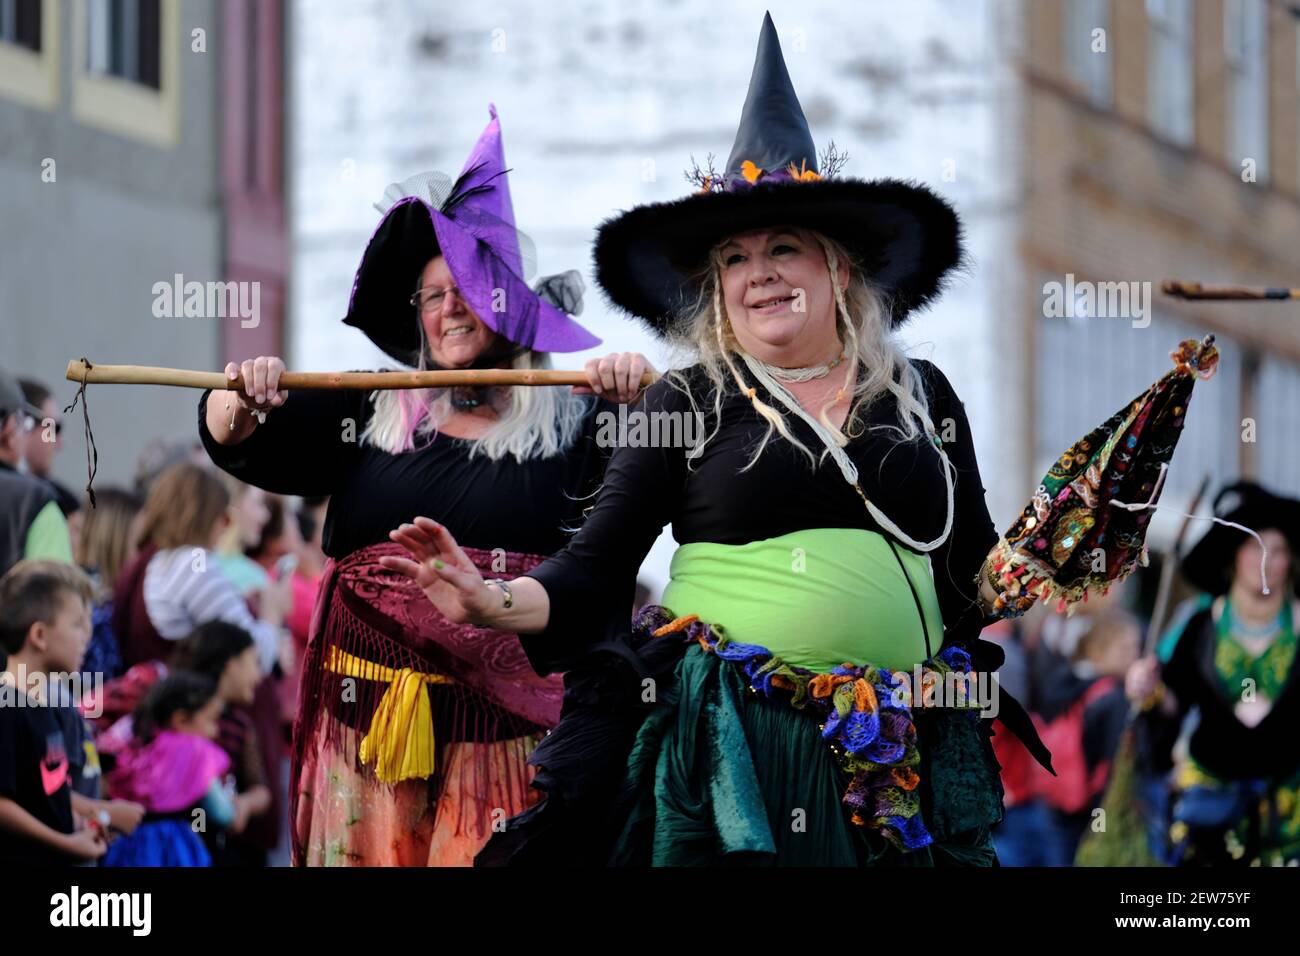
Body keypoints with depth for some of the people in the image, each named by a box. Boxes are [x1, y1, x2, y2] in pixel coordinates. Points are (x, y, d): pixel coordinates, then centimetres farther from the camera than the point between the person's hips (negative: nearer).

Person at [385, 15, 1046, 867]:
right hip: (727, 741, -2)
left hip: (898, 754, 2)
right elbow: (593, 573, 0)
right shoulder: (687, 404, 5)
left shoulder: (922, 396, 12)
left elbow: (978, 569, 16)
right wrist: (494, 603, -18)